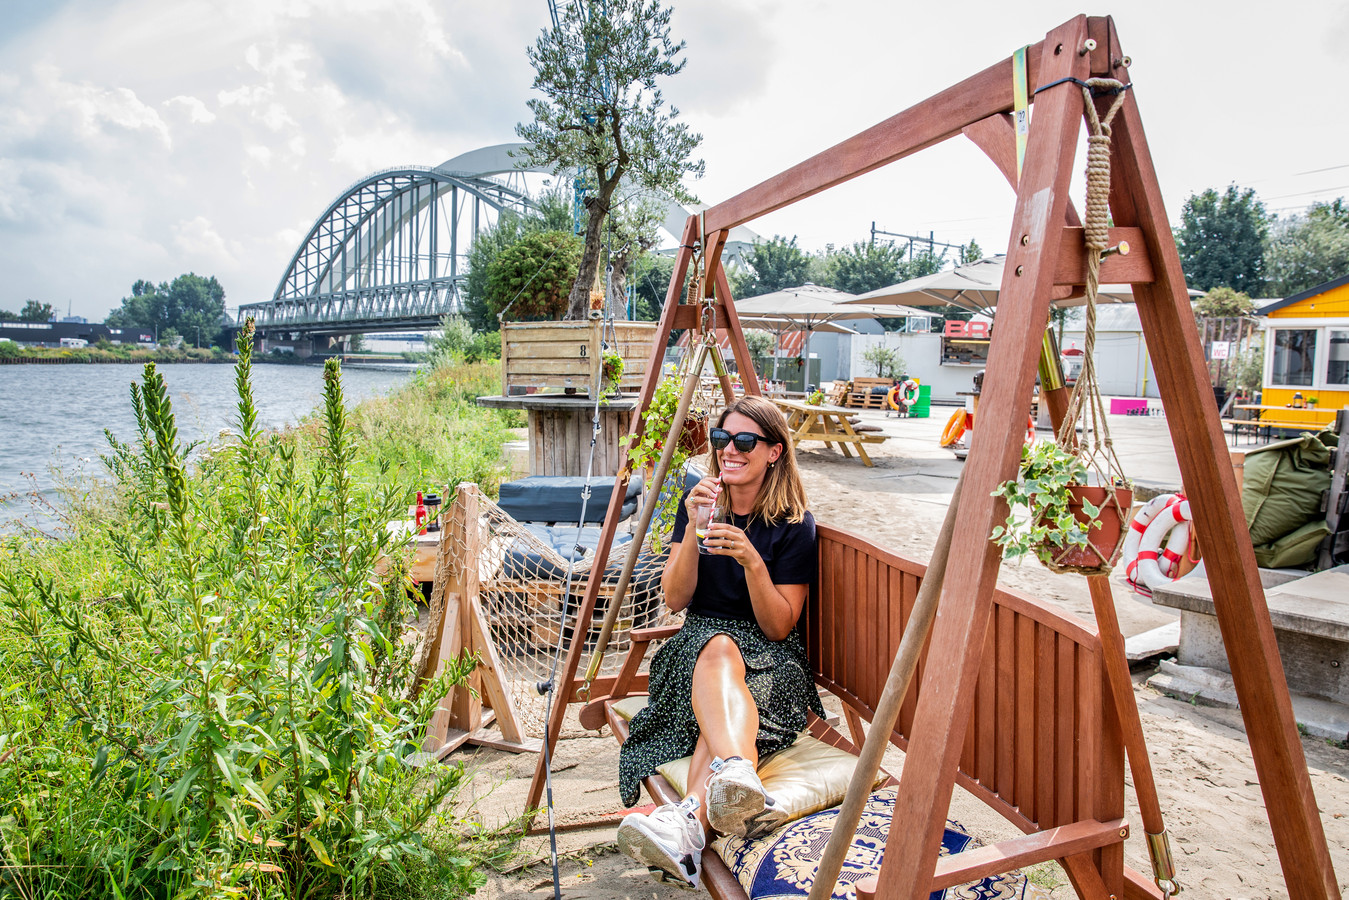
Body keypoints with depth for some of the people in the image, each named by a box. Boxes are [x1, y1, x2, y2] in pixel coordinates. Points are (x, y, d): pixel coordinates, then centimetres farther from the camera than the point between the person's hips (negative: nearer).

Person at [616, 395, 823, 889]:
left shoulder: (794, 524, -4)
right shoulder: (699, 503, 6)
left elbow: (779, 628, -8)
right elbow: (675, 599, -1)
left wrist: (751, 560, -25)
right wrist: (694, 529, -17)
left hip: (771, 662, -2)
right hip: (699, 640, 2)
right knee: (719, 646, -36)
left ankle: (691, 817, -61)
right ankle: (740, 776, -63)